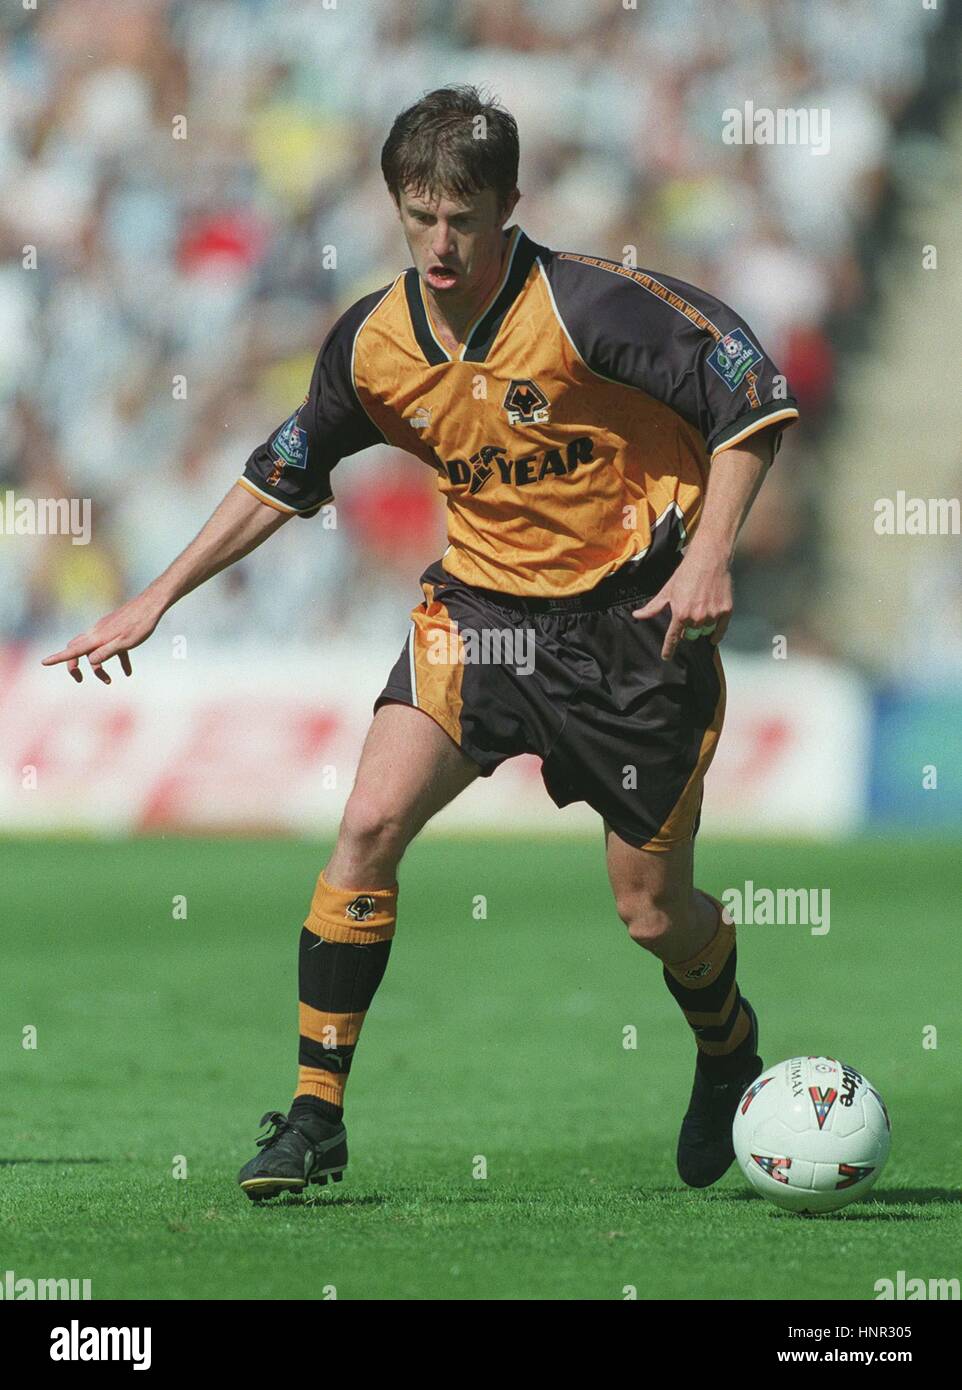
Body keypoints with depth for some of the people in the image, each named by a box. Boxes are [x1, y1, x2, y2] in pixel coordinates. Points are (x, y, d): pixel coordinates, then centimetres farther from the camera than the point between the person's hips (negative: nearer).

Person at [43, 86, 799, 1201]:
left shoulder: (587, 307, -19)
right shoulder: (374, 343, -5)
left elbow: (752, 395, -13)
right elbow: (282, 476, 11)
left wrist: (710, 555, -22)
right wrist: (158, 598, 9)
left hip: (635, 616, -3)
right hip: (480, 605, 4)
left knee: (654, 914, 3)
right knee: (370, 824, -17)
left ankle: (730, 1054, 38)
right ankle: (315, 1117, -9)